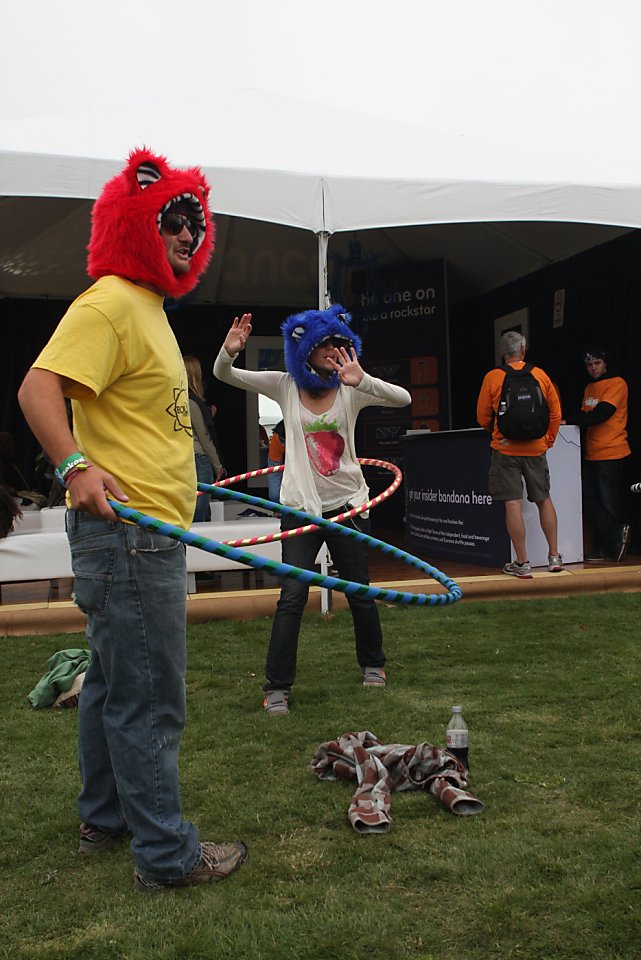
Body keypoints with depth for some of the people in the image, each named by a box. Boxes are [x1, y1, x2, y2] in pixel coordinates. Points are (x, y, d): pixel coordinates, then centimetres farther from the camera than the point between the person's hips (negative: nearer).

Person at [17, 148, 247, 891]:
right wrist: (74, 465, -38)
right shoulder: (110, 302, -13)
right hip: (128, 530, -11)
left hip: (144, 532, 11)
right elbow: (38, 388, -24)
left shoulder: (149, 307, 17)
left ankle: (106, 818, 34)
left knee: (114, 681, 19)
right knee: (149, 698, -2)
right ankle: (166, 855, 9)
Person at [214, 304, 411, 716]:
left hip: (347, 504, 1)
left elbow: (403, 399, -19)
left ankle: (373, 664, 36)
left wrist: (362, 380, -35)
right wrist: (229, 351, -27)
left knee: (360, 593, 12)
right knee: (292, 597, -9)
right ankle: (278, 687, -1)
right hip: (301, 507, -1)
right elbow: (225, 374, -4)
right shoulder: (285, 386, -1)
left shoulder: (350, 389, -4)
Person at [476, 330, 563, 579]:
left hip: (505, 448, -3)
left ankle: (522, 563, -1)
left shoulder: (492, 377, -5)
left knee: (513, 504, -2)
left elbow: (483, 417, 2)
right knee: (544, 500, 15)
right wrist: (548, 440, 19)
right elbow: (555, 413, 6)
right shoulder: (540, 374, 2)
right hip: (536, 447, 3)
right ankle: (554, 556, 21)